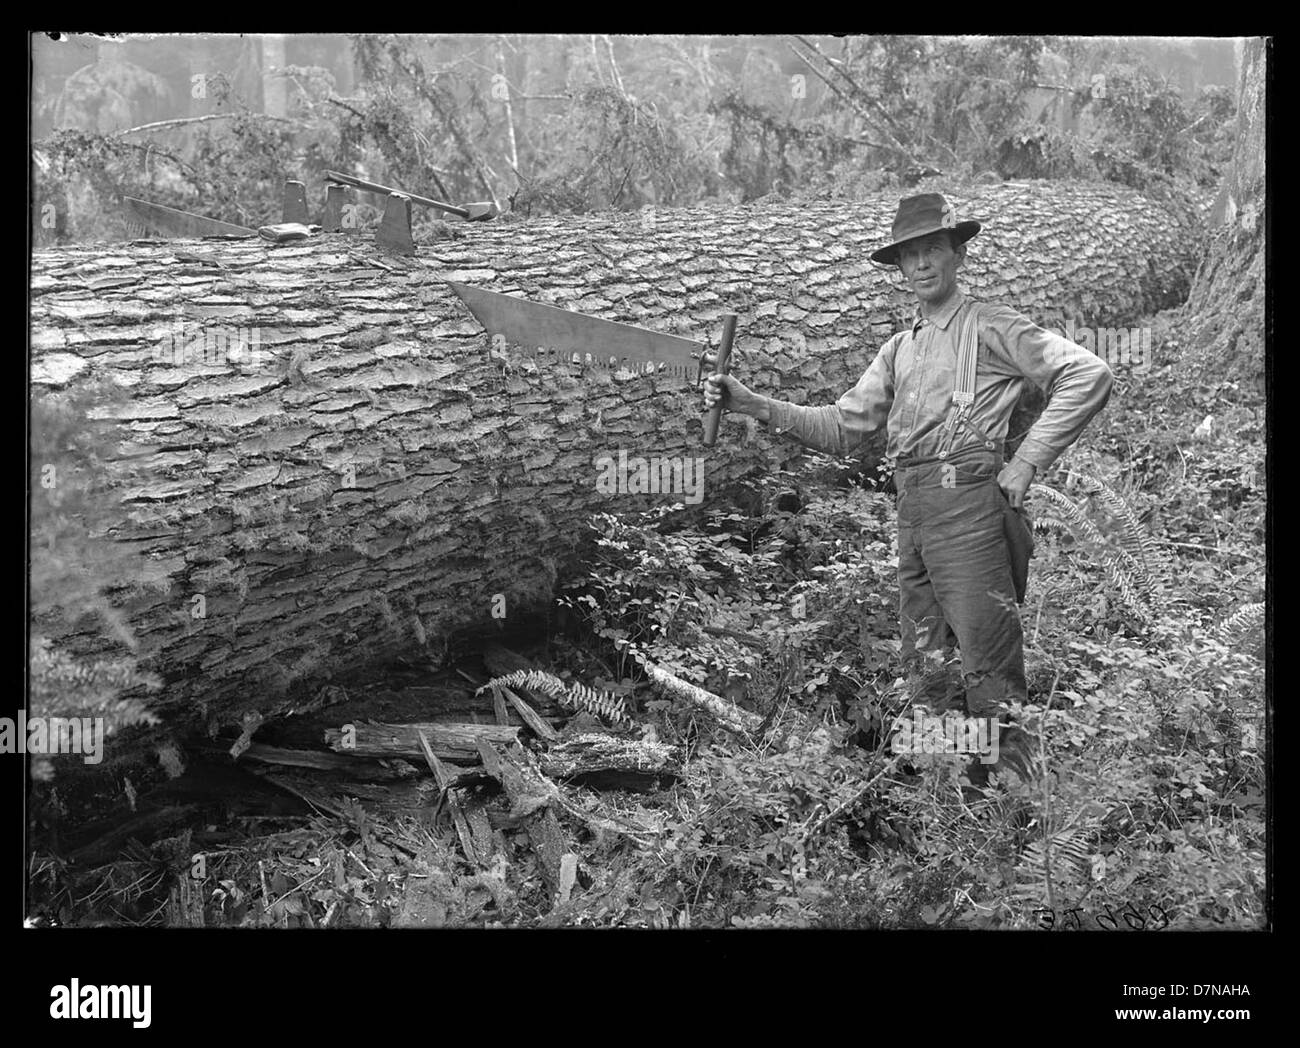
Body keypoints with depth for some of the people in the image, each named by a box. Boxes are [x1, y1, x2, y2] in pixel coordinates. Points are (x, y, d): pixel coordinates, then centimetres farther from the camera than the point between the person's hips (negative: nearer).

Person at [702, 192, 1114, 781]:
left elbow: (1088, 376, -8)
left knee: (988, 669, -8)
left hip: (967, 501, -7)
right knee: (924, 671, 10)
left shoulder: (989, 327, 1)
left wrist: (1027, 461, -11)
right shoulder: (899, 350, 21)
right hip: (912, 512, 7)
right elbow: (843, 426, 17)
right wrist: (753, 405, 6)